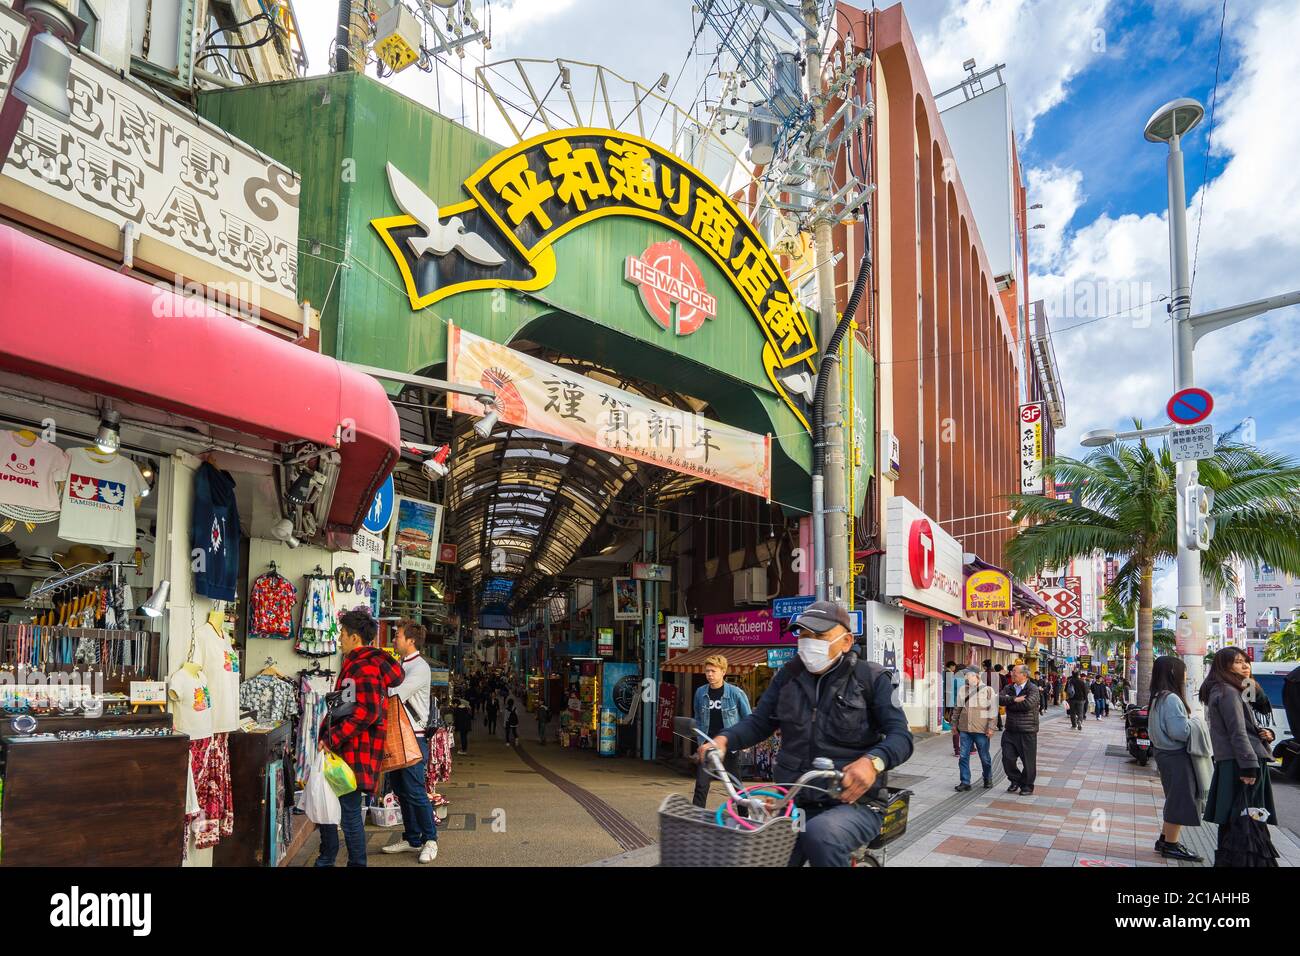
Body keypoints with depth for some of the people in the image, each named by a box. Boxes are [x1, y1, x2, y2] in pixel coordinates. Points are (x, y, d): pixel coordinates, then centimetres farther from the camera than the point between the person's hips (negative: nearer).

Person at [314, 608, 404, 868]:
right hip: (337, 749, 10)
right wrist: (325, 736, 17)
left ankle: (357, 863, 9)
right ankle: (326, 859, 32)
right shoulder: (353, 664, 17)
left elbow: (367, 712, -24)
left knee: (349, 812, -3)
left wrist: (331, 739, -20)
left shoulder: (367, 666, -16)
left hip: (354, 750, -10)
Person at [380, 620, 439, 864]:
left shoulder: (419, 667, -13)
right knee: (401, 790, 14)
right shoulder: (401, 665, 14)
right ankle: (412, 839, 25)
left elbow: (396, 696, -22)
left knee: (415, 791, -4)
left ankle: (430, 840, 10)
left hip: (413, 738, -9)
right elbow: (390, 694, 11)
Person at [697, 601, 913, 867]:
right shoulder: (788, 676, 10)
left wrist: (873, 761, -29)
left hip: (853, 802, -4)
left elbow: (900, 735, -7)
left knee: (820, 835, -36)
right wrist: (724, 740, -9)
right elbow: (759, 722, 12)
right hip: (795, 803, 4)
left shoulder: (871, 678, -1)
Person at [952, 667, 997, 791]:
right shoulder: (962, 689, 7)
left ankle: (988, 779, 30)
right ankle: (965, 782, 8)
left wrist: (991, 727, -9)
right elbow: (957, 708, 16)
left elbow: (993, 710, -4)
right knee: (964, 756, 1)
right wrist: (954, 724, 16)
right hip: (964, 729, 3)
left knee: (985, 757, 10)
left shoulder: (988, 690, -4)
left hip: (981, 730, -3)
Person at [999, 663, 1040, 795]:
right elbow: (999, 698, -5)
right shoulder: (1008, 688, 11)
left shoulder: (1033, 688, -8)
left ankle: (1027, 786, 22)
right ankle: (1015, 780, 26)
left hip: (1027, 731, -5)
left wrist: (1009, 703, -12)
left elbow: (1028, 703, -24)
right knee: (1007, 758, 3)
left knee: (1028, 760, 5)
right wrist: (1014, 699, -19)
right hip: (1010, 730, 5)